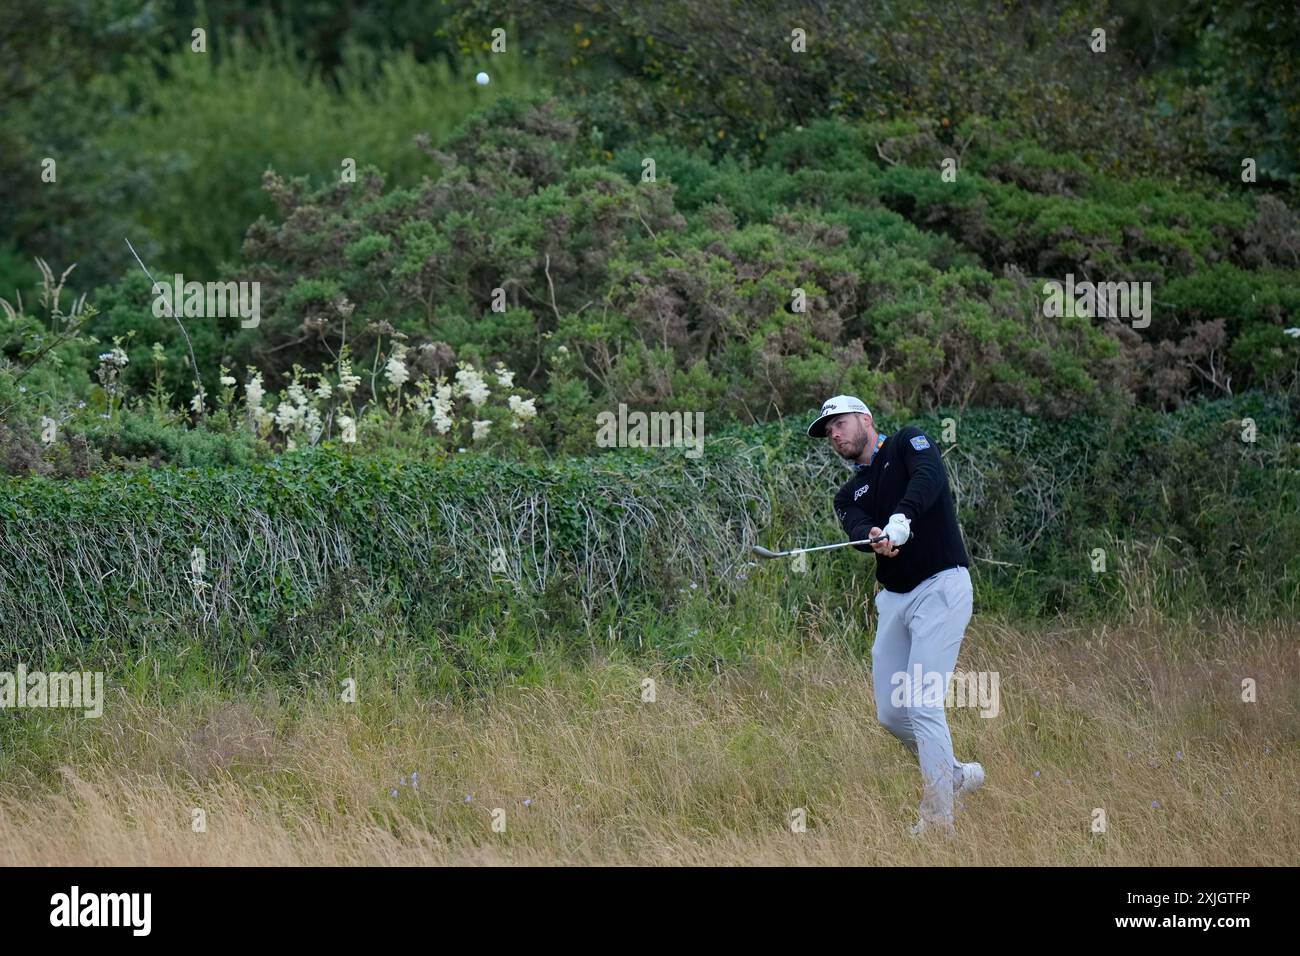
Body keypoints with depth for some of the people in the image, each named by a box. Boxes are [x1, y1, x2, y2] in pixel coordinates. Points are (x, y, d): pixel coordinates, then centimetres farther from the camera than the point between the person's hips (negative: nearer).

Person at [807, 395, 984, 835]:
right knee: (891, 714, 8)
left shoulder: (908, 443, 1)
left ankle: (938, 820, -12)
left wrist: (902, 518, -41)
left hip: (940, 587, -7)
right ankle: (956, 776, 30)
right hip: (893, 598, 7)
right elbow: (857, 530, -7)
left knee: (922, 706, -15)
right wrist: (876, 538, -32)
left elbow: (930, 477, -22)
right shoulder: (849, 494, 16)